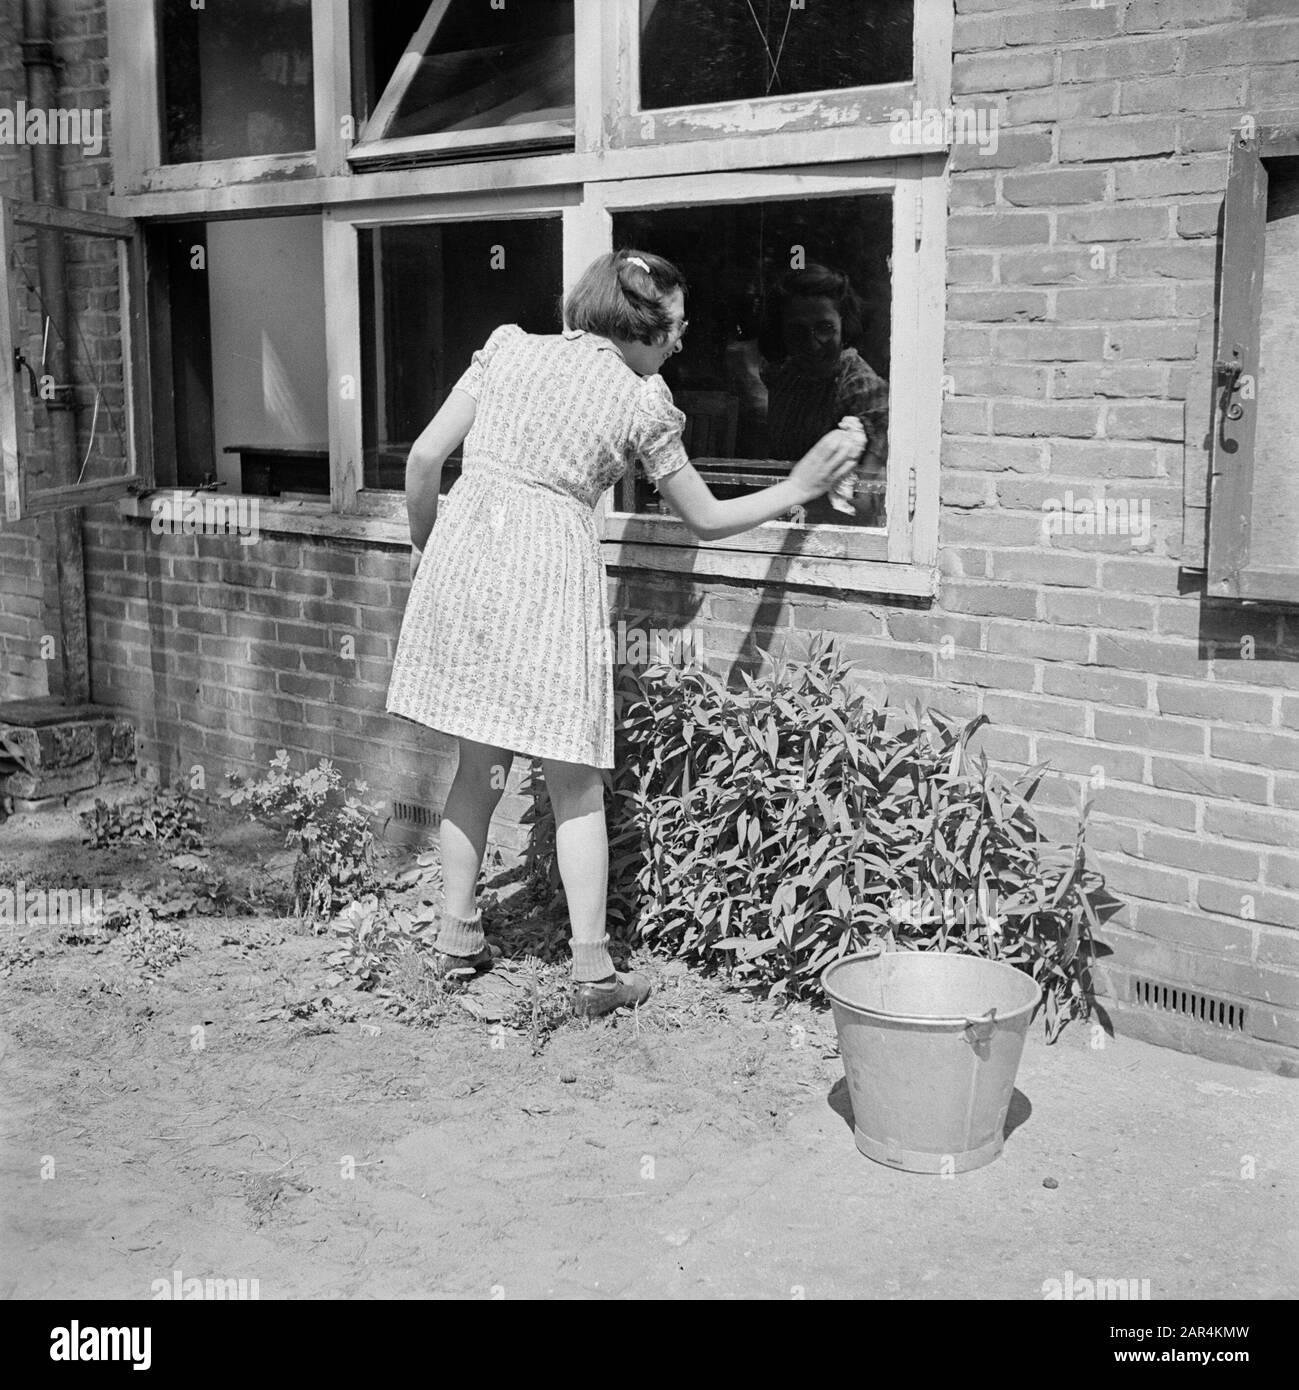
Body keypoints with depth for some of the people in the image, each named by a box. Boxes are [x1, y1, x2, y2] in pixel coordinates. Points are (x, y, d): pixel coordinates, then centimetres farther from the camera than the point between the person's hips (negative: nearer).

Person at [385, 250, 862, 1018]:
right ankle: (594, 970, 9)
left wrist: (425, 545, 21)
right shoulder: (641, 402, 1)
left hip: (464, 554, 4)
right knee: (575, 782, 6)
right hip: (549, 571, -4)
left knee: (480, 759, 18)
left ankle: (458, 935, 25)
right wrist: (799, 488, 22)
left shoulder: (509, 348, 10)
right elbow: (707, 519, 10)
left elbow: (425, 457, 6)